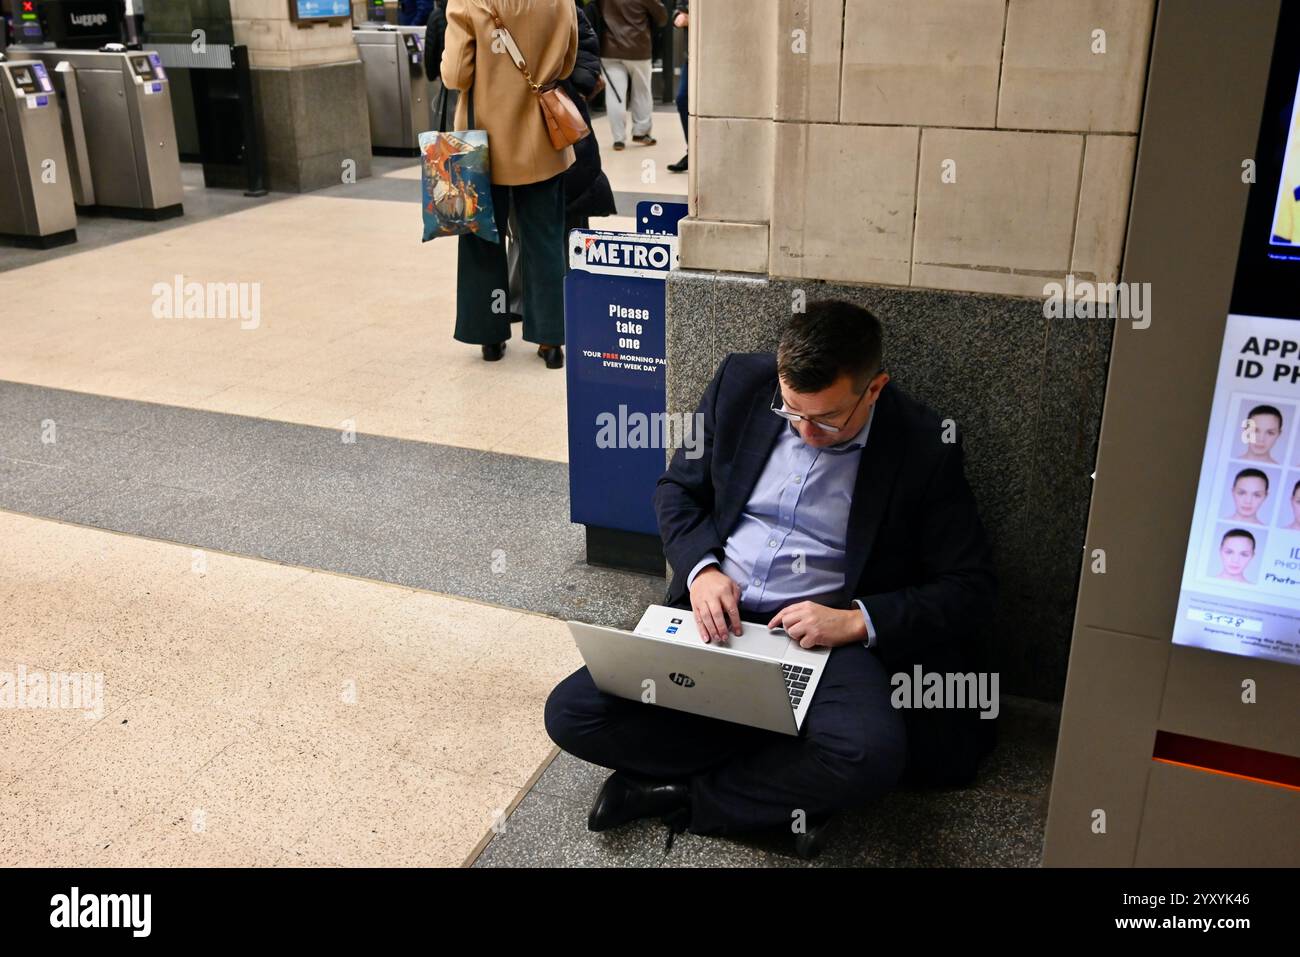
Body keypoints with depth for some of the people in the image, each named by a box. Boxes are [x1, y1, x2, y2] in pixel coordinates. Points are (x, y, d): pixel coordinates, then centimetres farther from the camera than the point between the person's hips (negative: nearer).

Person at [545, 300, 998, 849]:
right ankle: (785, 781, -8)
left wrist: (858, 620, -19)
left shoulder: (924, 448, -9)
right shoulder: (742, 381, -1)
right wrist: (700, 569, -10)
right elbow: (677, 489, 10)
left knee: (873, 754, -35)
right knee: (570, 712, -17)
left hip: (823, 634, -2)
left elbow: (970, 588, -4)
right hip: (712, 615, 3)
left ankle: (675, 792, -12)